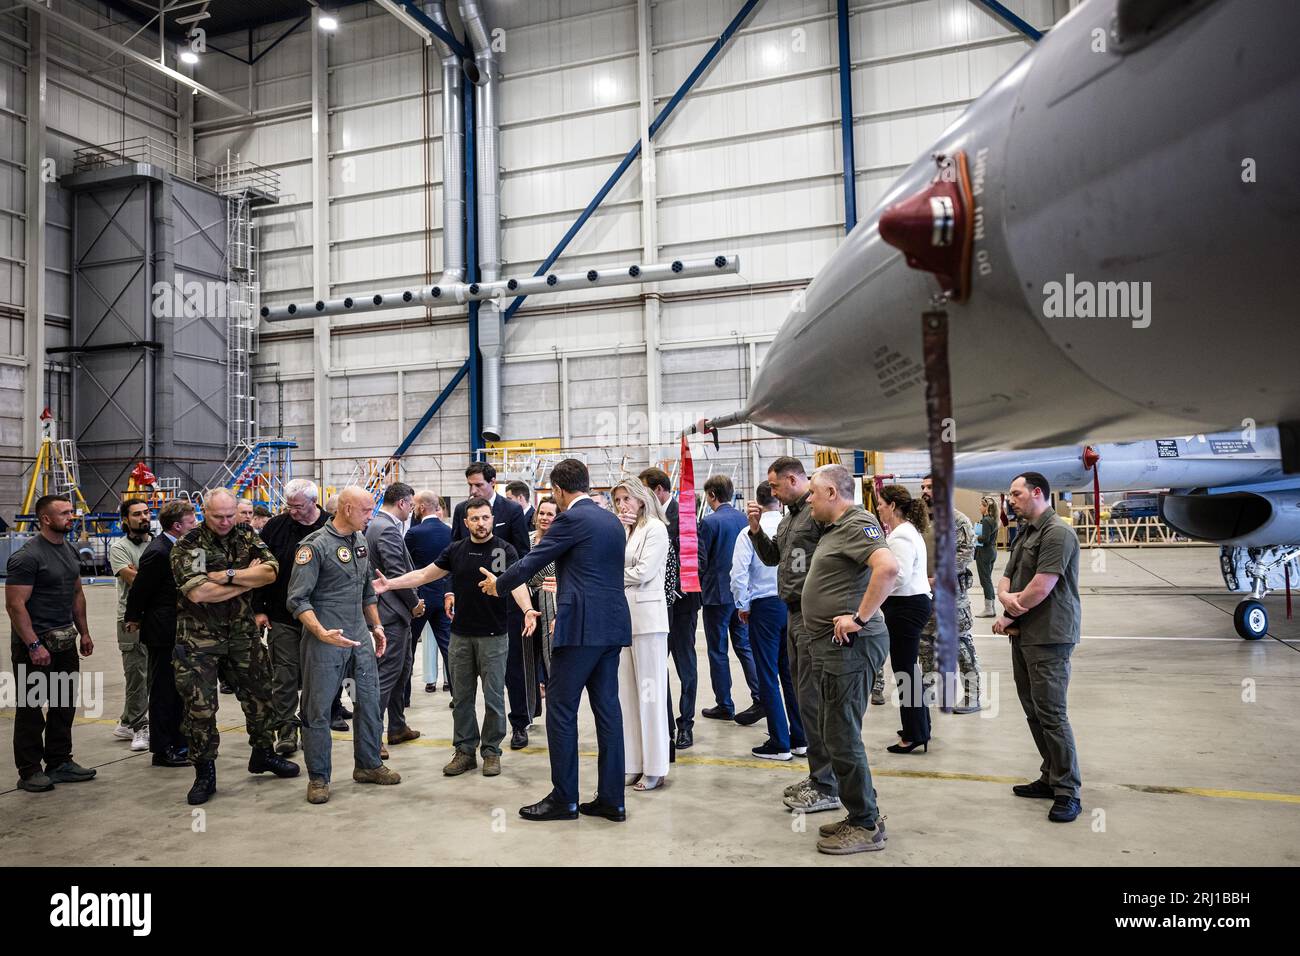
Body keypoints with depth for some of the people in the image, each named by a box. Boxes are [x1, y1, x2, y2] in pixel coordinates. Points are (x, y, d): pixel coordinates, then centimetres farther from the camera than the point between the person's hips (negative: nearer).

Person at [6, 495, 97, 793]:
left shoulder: (70, 550, 10)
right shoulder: (27, 556, -16)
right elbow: (15, 605, -19)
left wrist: (83, 632, 16)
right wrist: (34, 646, -22)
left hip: (65, 642, 8)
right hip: (34, 646, -8)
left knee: (64, 705, 13)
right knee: (31, 709, 3)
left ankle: (60, 762, 25)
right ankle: (29, 772, 12)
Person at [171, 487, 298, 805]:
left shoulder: (247, 537, 2)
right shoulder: (186, 546, -10)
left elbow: (270, 572, -11)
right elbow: (198, 592, -23)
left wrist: (227, 575, -21)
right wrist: (248, 579, -15)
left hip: (243, 633, 4)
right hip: (200, 638, -4)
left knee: (259, 694, 13)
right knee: (200, 706, 1)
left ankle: (263, 754, 33)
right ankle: (205, 773, 16)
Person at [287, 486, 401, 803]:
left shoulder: (361, 541, 11)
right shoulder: (315, 546, -13)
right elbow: (297, 599, -17)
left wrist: (376, 627, 18)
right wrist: (321, 633, -28)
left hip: (360, 636, 7)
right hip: (325, 640, -7)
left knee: (370, 702, 11)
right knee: (318, 709, 3)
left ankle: (368, 765, 26)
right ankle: (318, 777, 15)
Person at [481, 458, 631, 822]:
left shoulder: (571, 520, -9)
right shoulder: (612, 521, 15)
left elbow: (531, 562, -3)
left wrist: (498, 583, 15)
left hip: (581, 627, -8)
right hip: (612, 626, 8)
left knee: (561, 710, 1)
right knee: (607, 709, 9)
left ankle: (564, 799, 7)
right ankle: (611, 799, 14)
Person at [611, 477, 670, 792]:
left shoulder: (655, 528, -3)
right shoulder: (623, 530, 19)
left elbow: (643, 572, -13)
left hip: (646, 615, -7)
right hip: (622, 615, 7)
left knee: (649, 691, -2)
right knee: (627, 692, 7)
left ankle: (654, 769, 6)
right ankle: (633, 765, 14)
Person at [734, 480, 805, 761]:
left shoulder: (749, 533, -10)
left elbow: (739, 574, -11)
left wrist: (742, 607, 3)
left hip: (764, 606, -3)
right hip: (795, 605, 3)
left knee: (768, 675, 5)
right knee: (792, 672, 13)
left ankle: (779, 744, 9)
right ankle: (800, 739, 20)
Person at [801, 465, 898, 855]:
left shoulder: (857, 525, -15)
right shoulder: (835, 528, 17)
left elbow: (888, 566, -31)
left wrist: (860, 617, -27)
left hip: (849, 644, -11)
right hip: (830, 646, 11)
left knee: (842, 736, -4)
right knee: (836, 733, 16)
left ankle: (866, 826, 8)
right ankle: (861, 815, 27)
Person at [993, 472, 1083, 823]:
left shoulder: (1057, 533, -14)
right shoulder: (1025, 534, 17)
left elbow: (1040, 588, -20)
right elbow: (1006, 580, 15)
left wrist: (1007, 617, -7)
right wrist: (1006, 597, -9)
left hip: (1049, 636, -10)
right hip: (1023, 635, 10)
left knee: (1051, 714, -7)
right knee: (1033, 710, 14)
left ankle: (1067, 791, 1)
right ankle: (1051, 777, 24)